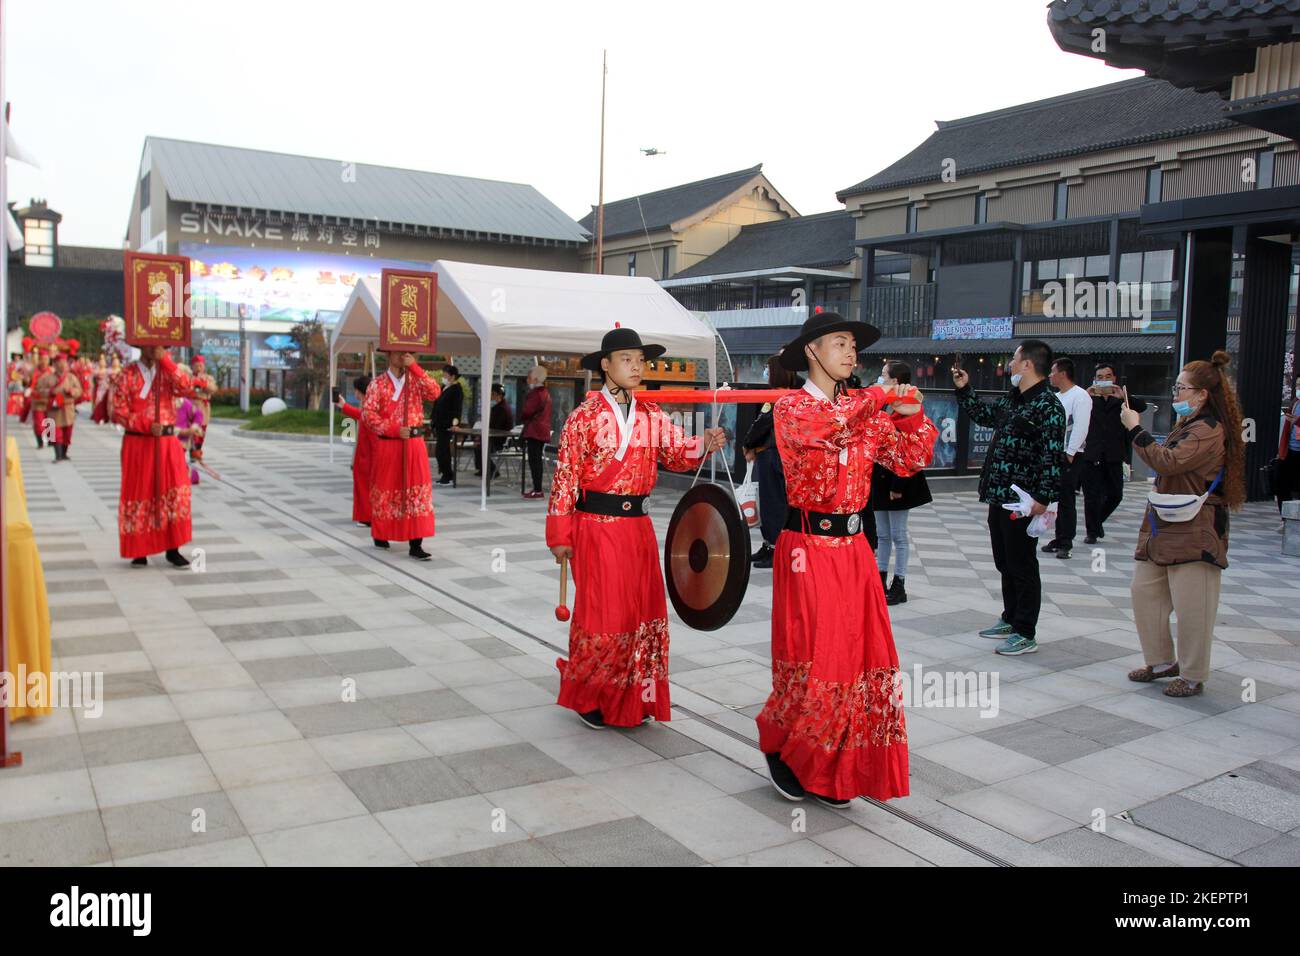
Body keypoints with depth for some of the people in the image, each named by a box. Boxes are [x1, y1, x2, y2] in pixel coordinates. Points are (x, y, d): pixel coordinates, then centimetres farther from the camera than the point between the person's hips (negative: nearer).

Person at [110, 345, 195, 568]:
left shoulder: (167, 371, 8)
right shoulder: (128, 374, -1)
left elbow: (184, 388, -13)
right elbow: (119, 412, -6)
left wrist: (166, 360, -17)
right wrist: (147, 426, -17)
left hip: (167, 442, 2)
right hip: (138, 443, -2)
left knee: (175, 492, -2)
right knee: (139, 493, 4)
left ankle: (172, 550, 6)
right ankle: (138, 552, 13)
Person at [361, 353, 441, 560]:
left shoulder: (416, 380, 8)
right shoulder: (378, 384, 0)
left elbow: (435, 394, -12)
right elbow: (367, 413, -9)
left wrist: (415, 367, -15)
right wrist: (394, 430, -18)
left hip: (414, 445, 2)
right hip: (388, 445, -2)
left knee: (417, 491, -5)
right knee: (385, 490, 8)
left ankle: (415, 545, -5)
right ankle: (380, 535, 28)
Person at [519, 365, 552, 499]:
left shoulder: (535, 394, -15)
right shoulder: (546, 393, 15)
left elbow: (526, 412, -17)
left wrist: (522, 418, 5)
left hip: (534, 431, -10)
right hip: (543, 431, 10)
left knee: (534, 460, -7)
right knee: (537, 460, 15)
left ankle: (537, 490, -8)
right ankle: (537, 488, 21)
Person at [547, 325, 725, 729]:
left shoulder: (652, 416, 9)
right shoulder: (585, 416, -6)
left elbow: (677, 451, 0)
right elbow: (565, 476, -8)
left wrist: (705, 444, -21)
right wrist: (559, 534, -9)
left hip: (638, 526, 5)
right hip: (596, 527, -5)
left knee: (644, 609, 9)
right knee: (601, 613, 2)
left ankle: (634, 697, 24)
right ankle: (588, 697, 21)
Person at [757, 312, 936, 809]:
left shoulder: (866, 411, 11)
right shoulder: (790, 408, -4)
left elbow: (911, 459, 8)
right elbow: (822, 427, -27)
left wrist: (910, 414, -8)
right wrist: (877, 397, -16)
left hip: (854, 549, 5)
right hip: (808, 549, -5)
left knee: (859, 653, 6)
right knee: (812, 656, -3)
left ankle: (831, 770, 19)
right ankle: (782, 750, 21)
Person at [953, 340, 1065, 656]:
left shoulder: (1048, 405, -14)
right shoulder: (1011, 400, 13)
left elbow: (1052, 455, -20)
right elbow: (983, 416, 32)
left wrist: (1043, 497, -25)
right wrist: (963, 389, 28)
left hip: (1022, 501, -9)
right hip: (999, 497, 9)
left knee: (1022, 566, 0)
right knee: (1005, 563, 18)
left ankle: (1025, 634, 10)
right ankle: (1010, 619, 33)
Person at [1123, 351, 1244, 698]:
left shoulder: (1208, 431, -16)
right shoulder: (1188, 424, 18)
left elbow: (1168, 461, -27)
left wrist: (1135, 428, -21)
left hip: (1193, 533, -10)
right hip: (1164, 528, 10)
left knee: (1191, 607, -1)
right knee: (1144, 591, 12)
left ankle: (1193, 676, 11)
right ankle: (1162, 661, 25)